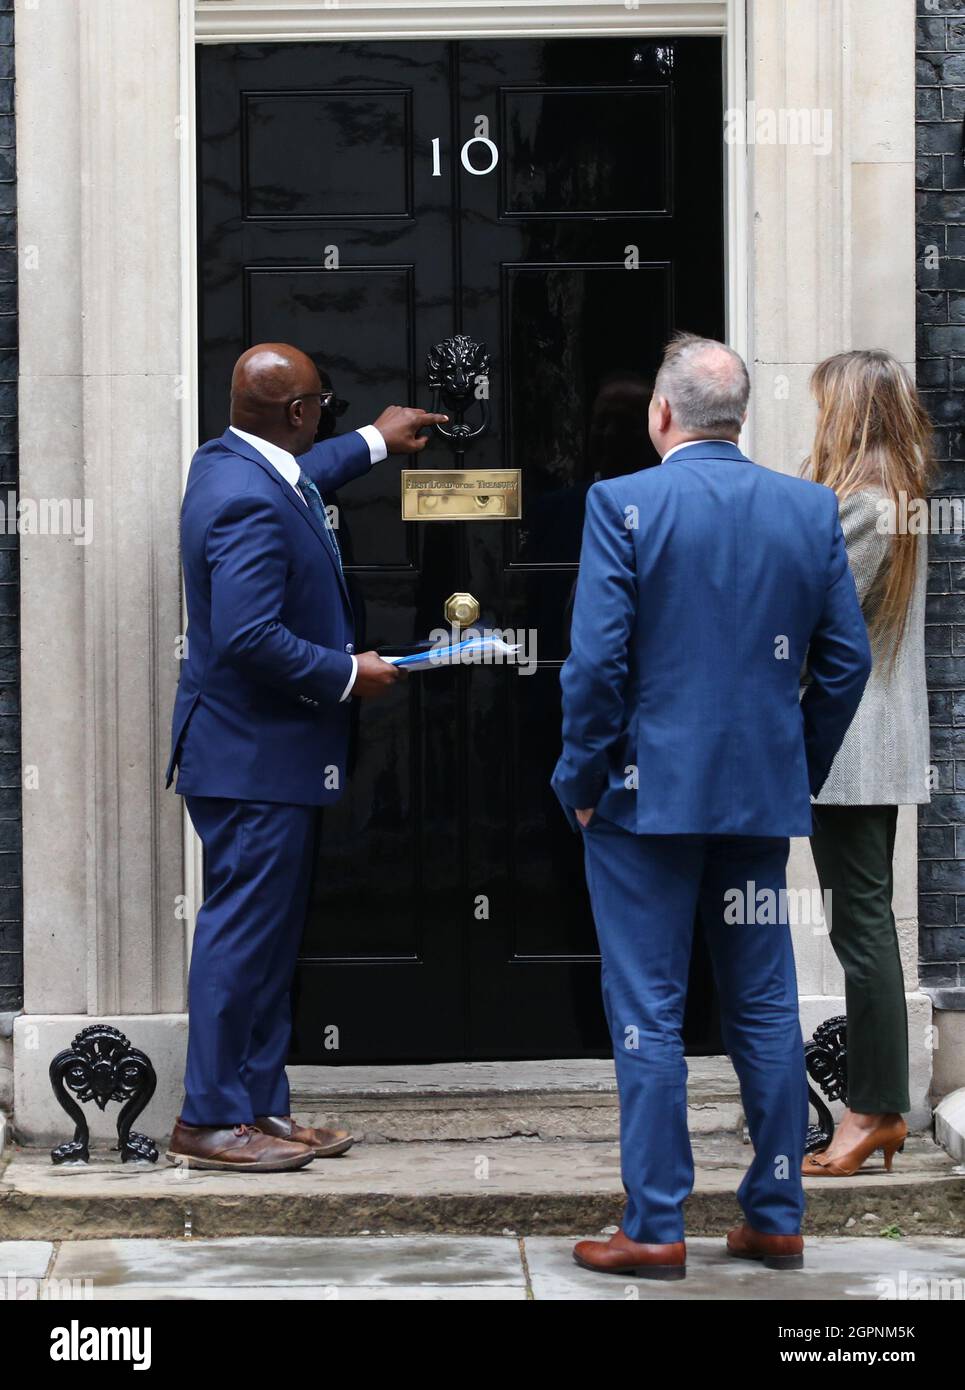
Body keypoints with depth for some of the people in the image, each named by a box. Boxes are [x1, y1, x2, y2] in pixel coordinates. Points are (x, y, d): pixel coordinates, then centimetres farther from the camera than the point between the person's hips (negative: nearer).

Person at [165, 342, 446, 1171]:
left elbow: (300, 477, 35)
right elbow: (249, 637, -29)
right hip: (255, 758, -11)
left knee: (268, 938, 14)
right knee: (244, 933, -4)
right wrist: (348, 676, -17)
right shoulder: (249, 503, -23)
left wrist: (375, 443, 45)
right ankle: (211, 1120, 2)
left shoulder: (227, 464, 10)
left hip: (265, 755, 11)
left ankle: (261, 1109, 20)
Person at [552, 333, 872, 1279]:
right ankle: (776, 1219, 17)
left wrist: (582, 782, -3)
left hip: (647, 794, -4)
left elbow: (596, 660, -14)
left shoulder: (624, 504, -10)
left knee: (647, 1014, 1)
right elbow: (846, 660, 5)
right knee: (766, 1009, 12)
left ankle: (655, 1229, 3)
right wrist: (802, 772, 14)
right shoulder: (811, 509, 3)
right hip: (764, 796, 4)